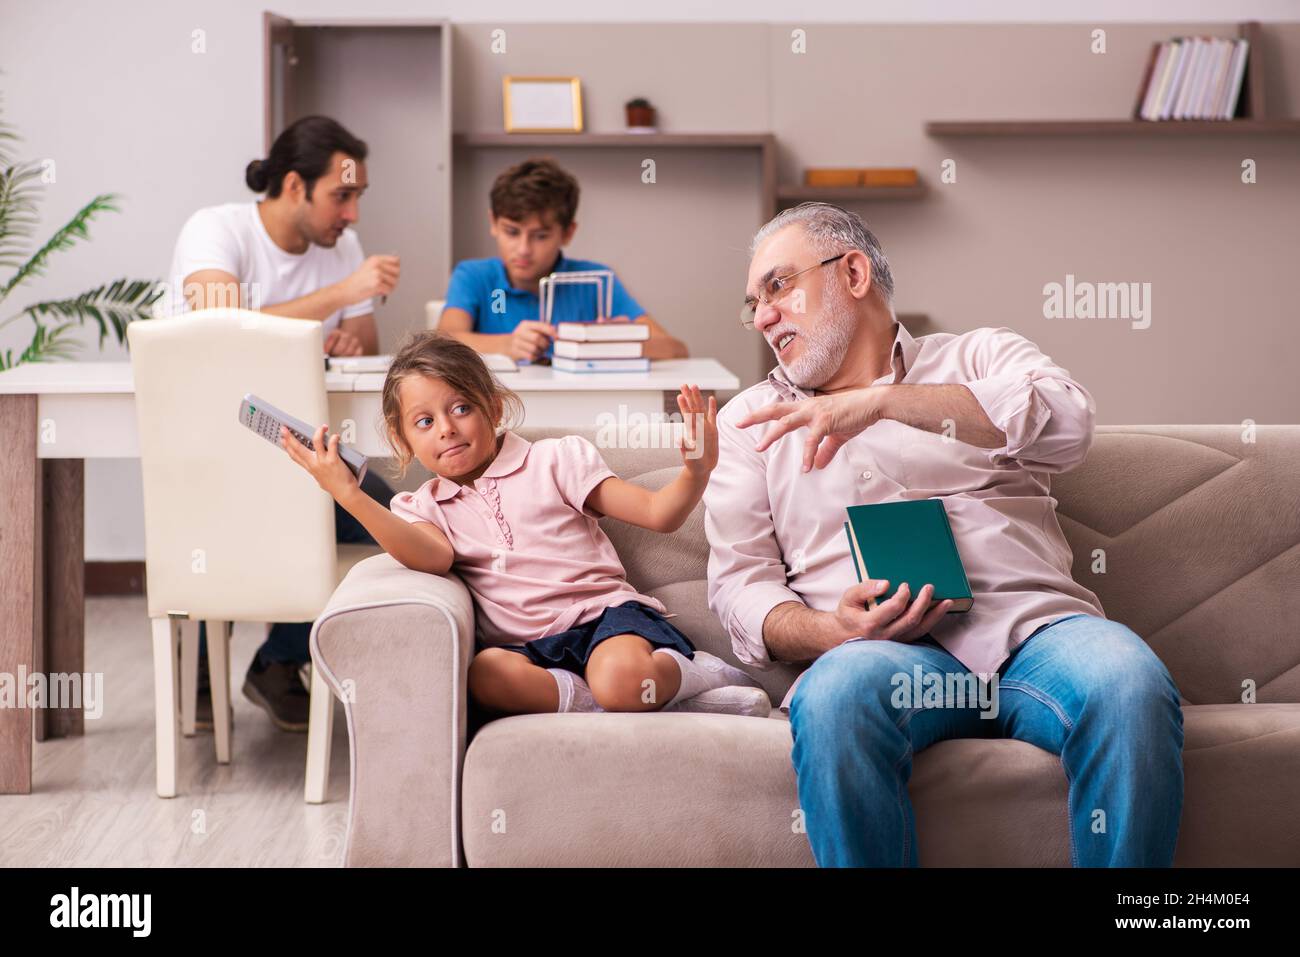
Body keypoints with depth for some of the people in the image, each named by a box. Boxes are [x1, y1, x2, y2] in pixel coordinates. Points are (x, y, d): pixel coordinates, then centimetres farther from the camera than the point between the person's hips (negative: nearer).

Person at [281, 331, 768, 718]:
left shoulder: (554, 461, 11)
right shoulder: (424, 507, 16)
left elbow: (658, 514, 5)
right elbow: (435, 557, -10)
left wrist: (696, 473, -18)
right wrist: (349, 495, -21)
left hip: (605, 613, -2)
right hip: (529, 648, 2)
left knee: (621, 677, -38)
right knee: (486, 674, -35)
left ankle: (692, 673, -6)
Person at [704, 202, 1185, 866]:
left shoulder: (978, 357, 20)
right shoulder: (752, 420, 24)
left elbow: (1066, 423, -3)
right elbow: (738, 580, 14)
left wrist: (883, 400, -13)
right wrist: (830, 632, -9)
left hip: (1033, 620, 1)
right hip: (882, 649, 0)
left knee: (1129, 684, -33)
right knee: (833, 699, -37)